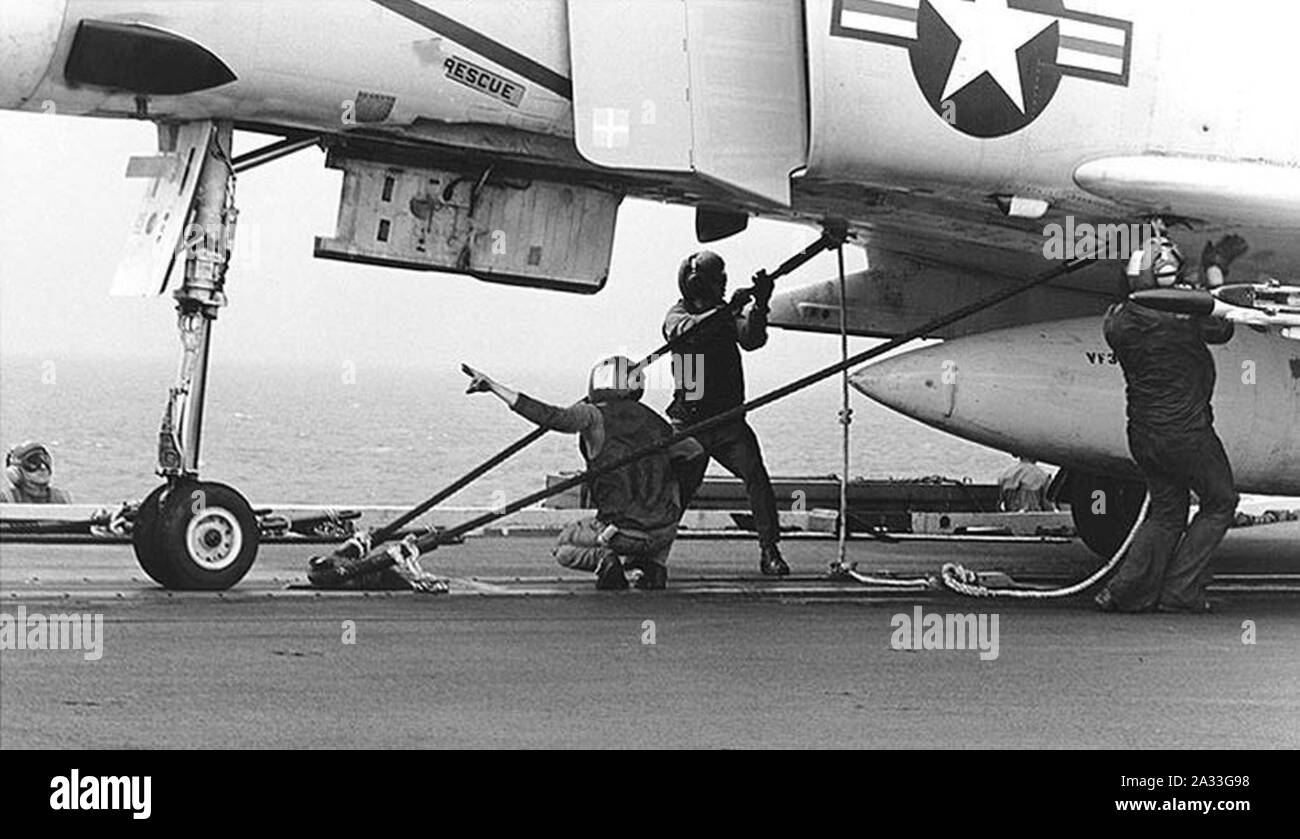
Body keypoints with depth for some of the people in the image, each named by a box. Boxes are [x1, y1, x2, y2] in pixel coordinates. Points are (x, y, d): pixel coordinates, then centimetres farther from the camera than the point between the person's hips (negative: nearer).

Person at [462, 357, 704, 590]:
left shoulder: (594, 416, -5)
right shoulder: (657, 424, 9)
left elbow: (551, 417, -19)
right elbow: (694, 451, 15)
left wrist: (494, 387, -17)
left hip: (621, 533, -3)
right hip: (663, 533, 3)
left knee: (564, 547, 27)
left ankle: (603, 560, -7)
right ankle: (655, 563, 10)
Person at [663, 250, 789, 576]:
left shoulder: (726, 315, 11)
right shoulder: (677, 315, 0)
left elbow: (750, 339, -8)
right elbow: (686, 331, -25)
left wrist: (760, 306, -26)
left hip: (728, 420, 3)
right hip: (690, 422, -3)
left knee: (756, 476, -15)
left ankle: (770, 552, -12)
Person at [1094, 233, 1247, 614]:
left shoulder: (1117, 319, -3)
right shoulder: (1186, 314, -21)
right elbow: (1222, 331, 1)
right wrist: (1215, 272, 8)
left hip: (1142, 433, 6)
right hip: (1185, 432, -6)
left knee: (1167, 510, 20)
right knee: (1219, 503, 14)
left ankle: (1126, 589, 9)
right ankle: (1180, 592, 9)